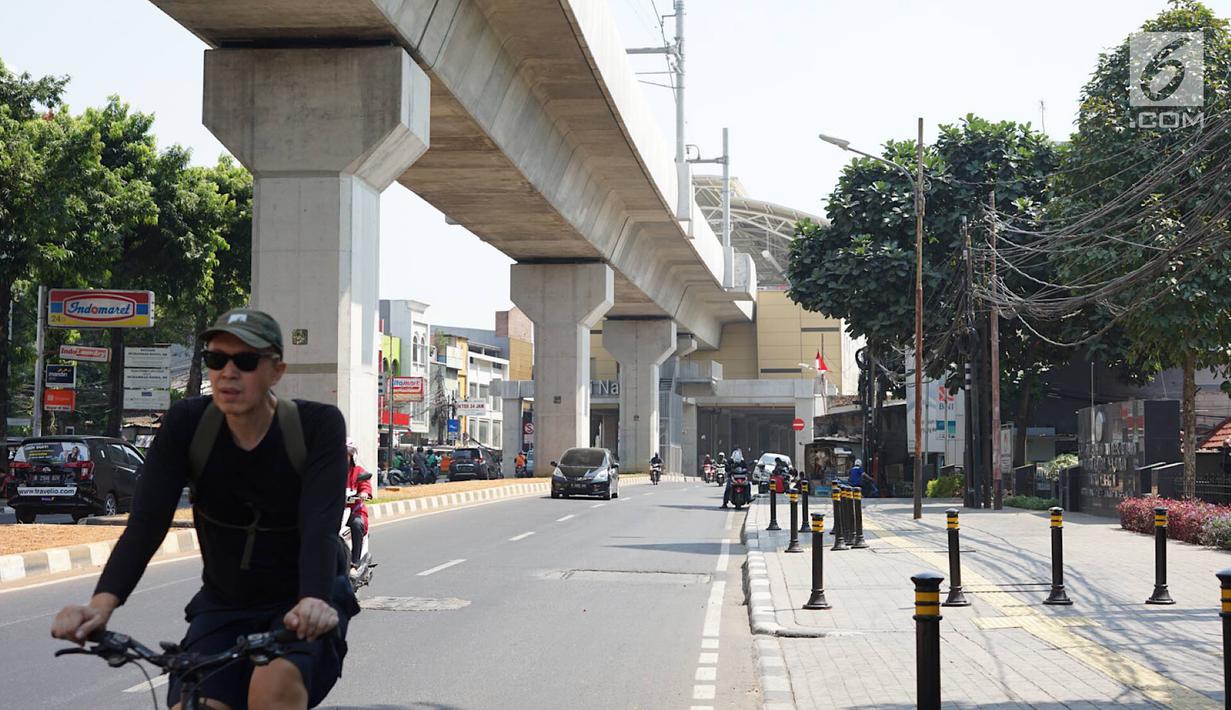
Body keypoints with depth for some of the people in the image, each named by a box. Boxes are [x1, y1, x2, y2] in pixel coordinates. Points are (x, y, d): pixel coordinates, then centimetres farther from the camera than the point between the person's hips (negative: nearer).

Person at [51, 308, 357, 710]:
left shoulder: (317, 425, -17)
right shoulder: (186, 425, -11)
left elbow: (320, 525, -29)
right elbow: (146, 522, -20)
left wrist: (314, 601, -49)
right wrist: (102, 602, -37)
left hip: (302, 605, -3)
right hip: (224, 606, 3)